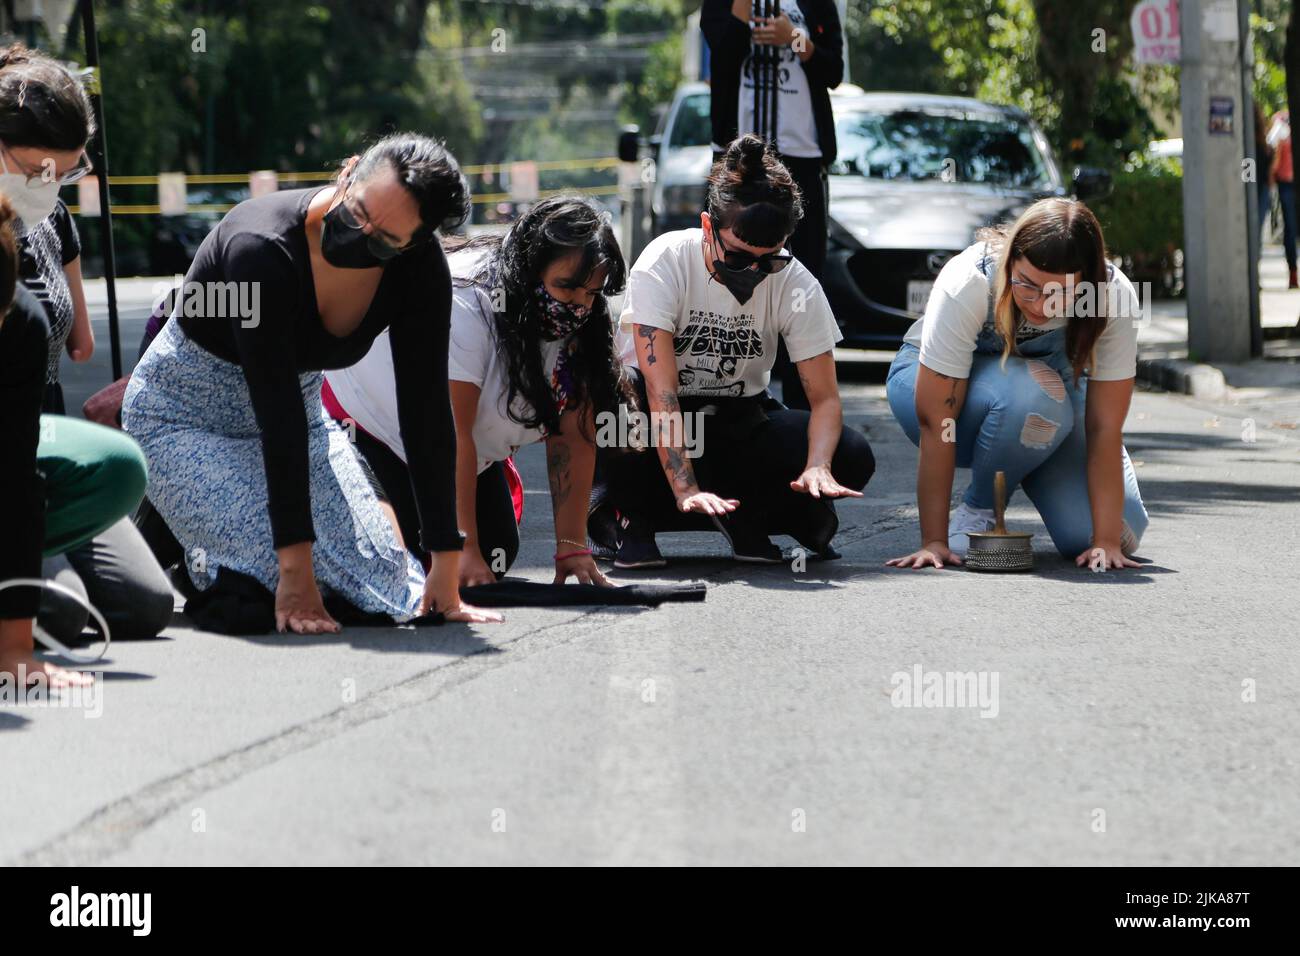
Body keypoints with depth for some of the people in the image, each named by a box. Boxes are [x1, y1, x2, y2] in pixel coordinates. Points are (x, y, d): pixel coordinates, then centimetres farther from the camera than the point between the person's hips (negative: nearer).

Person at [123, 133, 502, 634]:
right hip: (184, 418, -6)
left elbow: (426, 410, -16)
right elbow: (277, 414, -36)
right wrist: (297, 567, -37)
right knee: (271, 588, -24)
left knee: (382, 585, -6)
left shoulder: (418, 266, -19)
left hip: (302, 405, 6)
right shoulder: (262, 249, -34)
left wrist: (447, 569, -19)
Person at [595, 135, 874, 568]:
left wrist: (817, 467, -36)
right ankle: (635, 516, -12)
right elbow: (660, 391, -31)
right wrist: (686, 490, -42)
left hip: (739, 419, 3)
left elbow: (825, 397, -14)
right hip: (663, 425, -3)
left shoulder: (797, 286, -16)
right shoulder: (663, 264, -25)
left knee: (852, 459, -23)